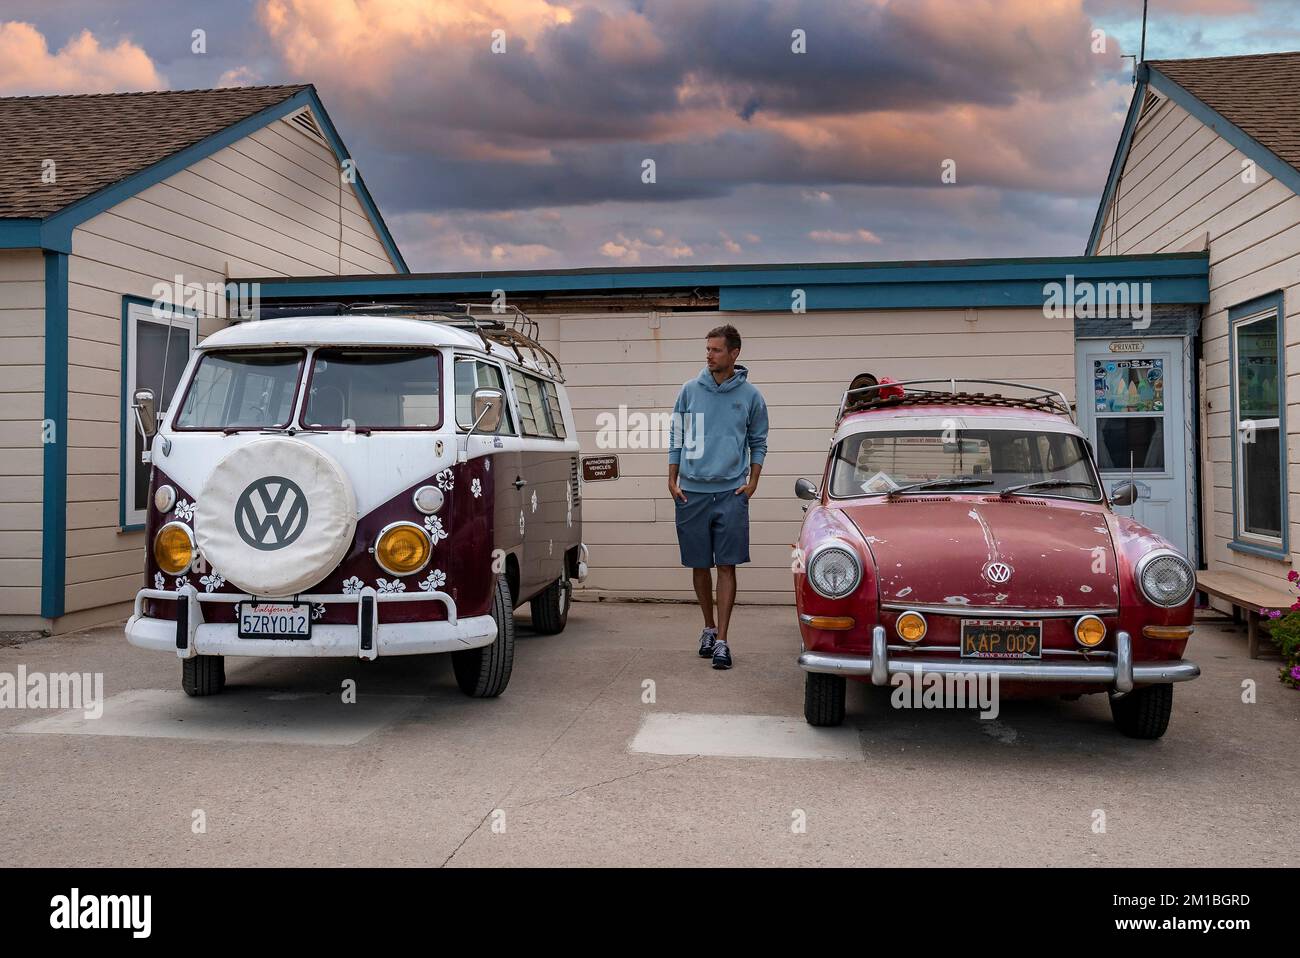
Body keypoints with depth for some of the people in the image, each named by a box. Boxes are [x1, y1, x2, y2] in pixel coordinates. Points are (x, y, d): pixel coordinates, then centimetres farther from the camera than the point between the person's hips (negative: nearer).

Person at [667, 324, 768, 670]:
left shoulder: (750, 395, 3)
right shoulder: (690, 390, 5)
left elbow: (758, 442, 11)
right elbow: (676, 438, 10)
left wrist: (752, 482, 1)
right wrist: (672, 481, 4)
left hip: (731, 492, -2)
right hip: (691, 492, 2)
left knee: (726, 567, -4)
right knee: (699, 566, 10)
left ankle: (722, 640, -1)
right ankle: (709, 627, 28)